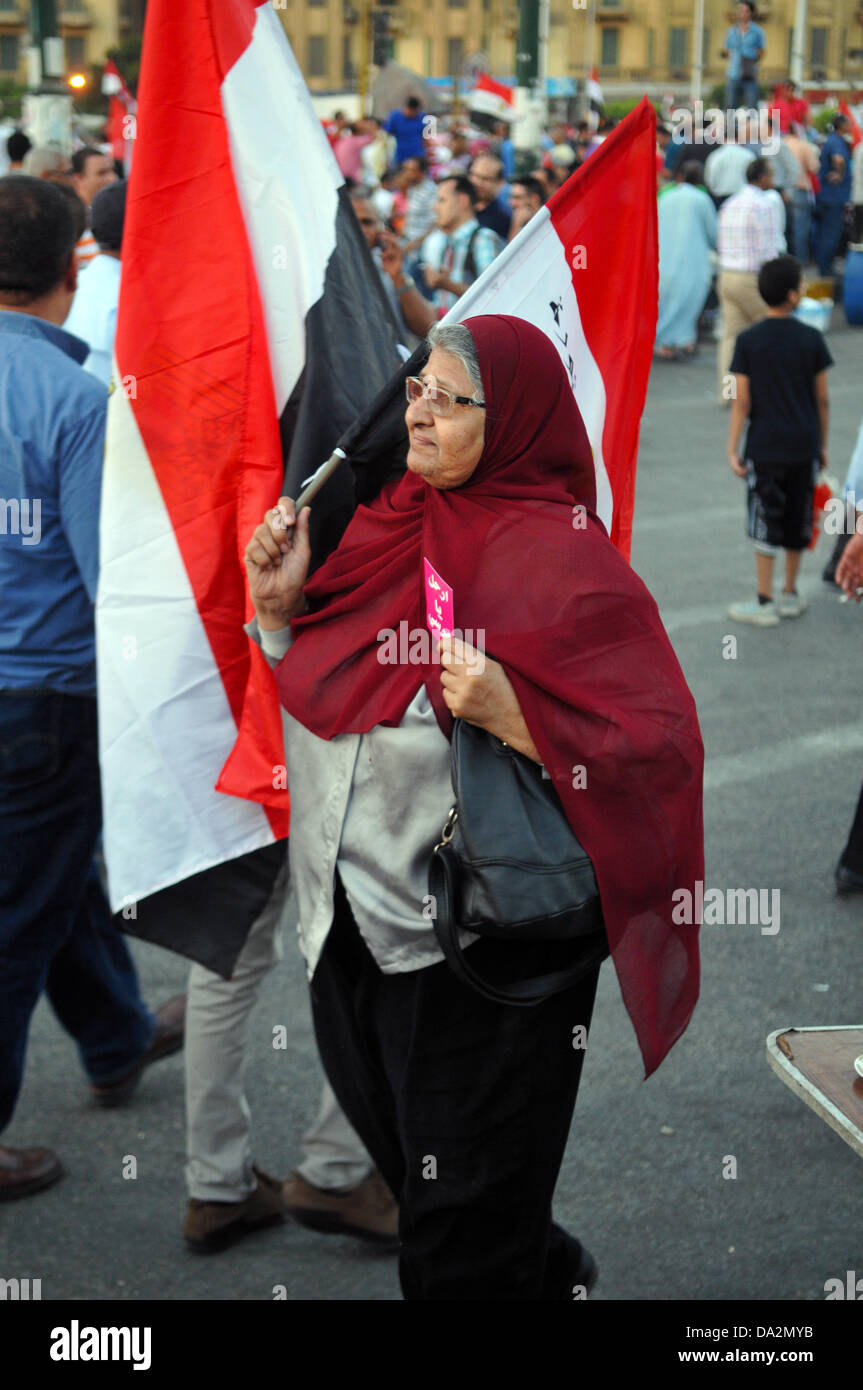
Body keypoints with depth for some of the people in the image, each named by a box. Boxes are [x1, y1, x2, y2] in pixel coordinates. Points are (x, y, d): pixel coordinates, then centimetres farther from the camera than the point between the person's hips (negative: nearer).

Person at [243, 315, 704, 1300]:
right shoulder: (394, 520, 6)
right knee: (392, 1152, 25)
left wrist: (509, 714, -32)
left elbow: (658, 749, -20)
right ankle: (549, 1272, 48)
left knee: (462, 1246, 7)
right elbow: (308, 690, 17)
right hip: (349, 920, 8)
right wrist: (281, 602, -2)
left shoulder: (562, 559, -15)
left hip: (475, 943, -7)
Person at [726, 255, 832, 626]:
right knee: (797, 522, 14)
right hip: (804, 447, 2)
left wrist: (733, 449, -3)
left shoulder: (748, 342, -8)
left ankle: (765, 603, 8)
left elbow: (742, 402, -9)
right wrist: (822, 444, 12)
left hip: (765, 449, -2)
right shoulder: (812, 339, -4)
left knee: (766, 524, 4)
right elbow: (822, 399, 1)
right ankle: (791, 595, 25)